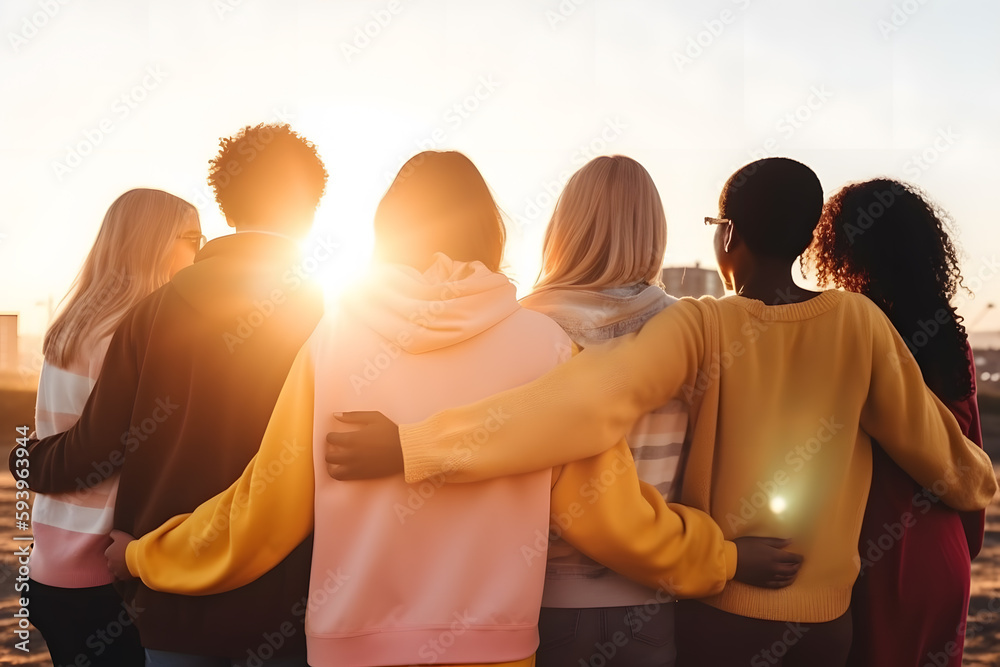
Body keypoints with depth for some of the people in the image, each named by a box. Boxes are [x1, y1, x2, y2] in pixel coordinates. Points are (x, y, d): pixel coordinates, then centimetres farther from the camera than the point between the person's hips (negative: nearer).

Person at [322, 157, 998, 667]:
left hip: (721, 608, -2)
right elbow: (926, 437, 6)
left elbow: (591, 402, -32)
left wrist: (412, 446, -35)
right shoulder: (859, 322, -7)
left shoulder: (701, 326, -16)